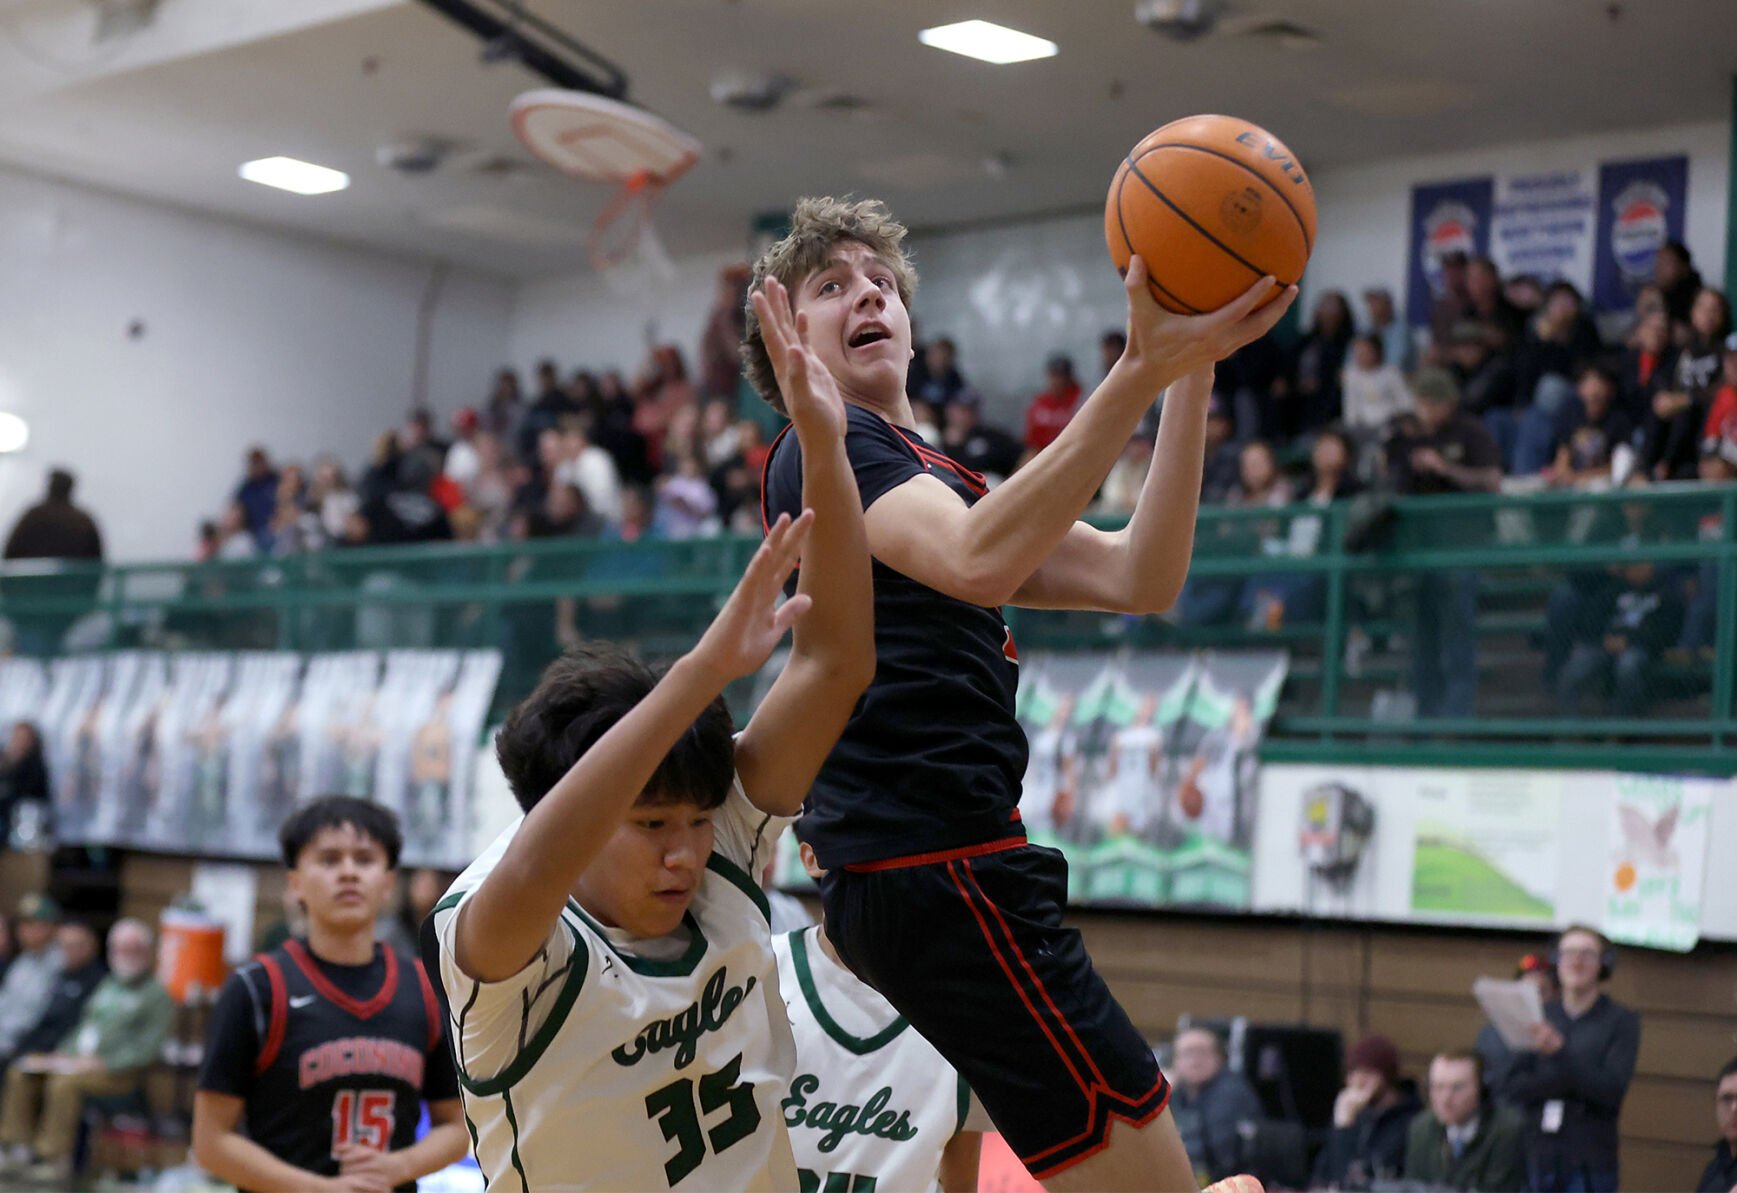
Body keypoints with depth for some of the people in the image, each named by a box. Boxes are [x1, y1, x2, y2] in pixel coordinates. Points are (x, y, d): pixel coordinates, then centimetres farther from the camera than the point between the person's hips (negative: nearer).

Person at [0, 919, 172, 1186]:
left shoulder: (157, 996, -4)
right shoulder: (108, 986, 22)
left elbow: (148, 1047, -13)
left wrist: (104, 1063, -20)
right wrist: (64, 1053, 5)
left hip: (120, 1072, -8)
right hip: (79, 1058, 8)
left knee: (65, 1082, -33)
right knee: (22, 1071, -8)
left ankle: (56, 1160, -31)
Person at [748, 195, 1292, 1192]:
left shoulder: (934, 477, 25)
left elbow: (1138, 580, 10)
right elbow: (980, 560, -26)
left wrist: (1193, 372, -1)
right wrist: (1143, 371, -30)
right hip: (942, 871, -10)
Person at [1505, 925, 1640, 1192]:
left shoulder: (1622, 1021, 0)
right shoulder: (1539, 1016, 9)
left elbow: (1613, 1089, -12)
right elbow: (1516, 1085, 1)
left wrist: (1560, 1052, -25)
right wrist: (1573, 1084, -14)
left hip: (1589, 1165, -3)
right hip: (1536, 1157, 3)